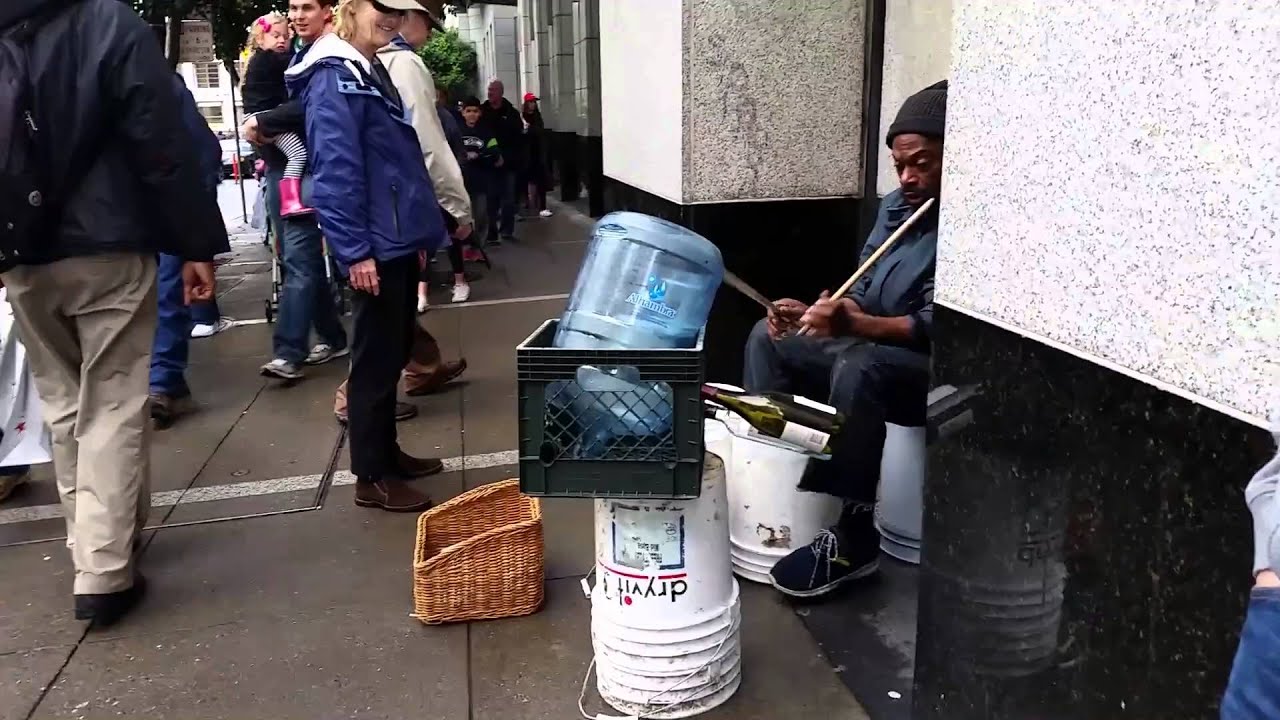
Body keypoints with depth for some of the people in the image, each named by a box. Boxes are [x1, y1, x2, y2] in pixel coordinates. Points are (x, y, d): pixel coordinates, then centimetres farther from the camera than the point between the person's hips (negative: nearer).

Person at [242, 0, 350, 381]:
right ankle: (332, 338, 20)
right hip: (279, 166, 8)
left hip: (305, 170, -8)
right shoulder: (291, 53, 20)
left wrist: (260, 123, -11)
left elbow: (309, 105, -18)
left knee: (299, 259, -10)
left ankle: (289, 353, -10)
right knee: (306, 257, 11)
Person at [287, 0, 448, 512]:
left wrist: (417, 231, 21)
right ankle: (371, 478, 9)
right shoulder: (334, 78, -13)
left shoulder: (371, 71, 17)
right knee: (375, 360, -2)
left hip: (396, 243, 10)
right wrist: (355, 251, -22)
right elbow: (335, 171, -20)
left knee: (394, 354, 16)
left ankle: (386, 452, 30)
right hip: (374, 249, -10)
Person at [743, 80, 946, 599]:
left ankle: (854, 538, -26)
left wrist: (856, 324, -40)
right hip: (871, 349, 9)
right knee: (769, 336, 5)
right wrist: (812, 313, -7)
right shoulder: (895, 207, 7)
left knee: (858, 368, -37)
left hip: (934, 370, -9)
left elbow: (938, 326, -28)